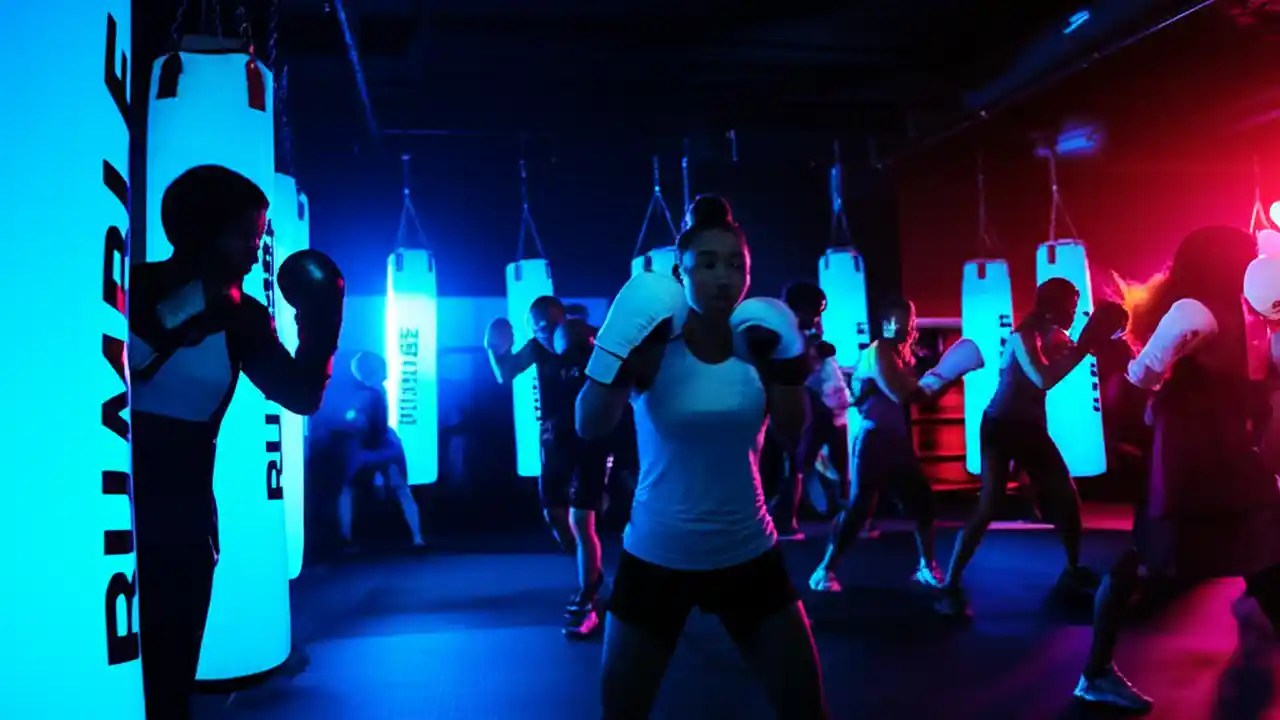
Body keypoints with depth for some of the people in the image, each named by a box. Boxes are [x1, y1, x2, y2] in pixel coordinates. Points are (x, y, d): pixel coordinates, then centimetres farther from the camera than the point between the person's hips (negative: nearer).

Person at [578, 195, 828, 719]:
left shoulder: (758, 342, -2)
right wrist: (621, 355, -33)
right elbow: (591, 427, -21)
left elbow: (794, 435, -3)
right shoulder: (654, 344, -11)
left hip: (748, 553, 2)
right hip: (657, 556, -2)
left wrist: (783, 364, -15)